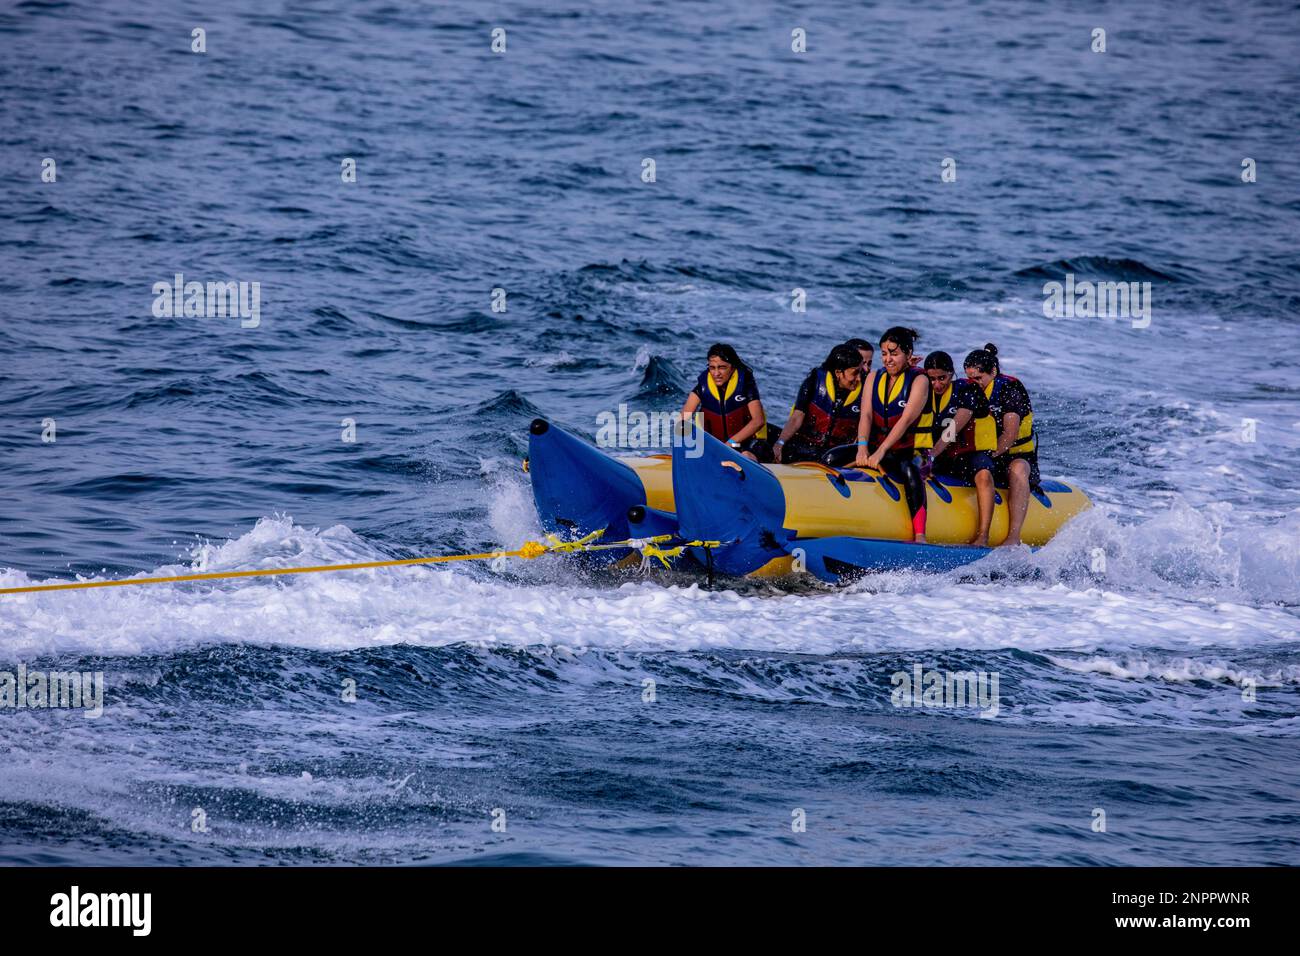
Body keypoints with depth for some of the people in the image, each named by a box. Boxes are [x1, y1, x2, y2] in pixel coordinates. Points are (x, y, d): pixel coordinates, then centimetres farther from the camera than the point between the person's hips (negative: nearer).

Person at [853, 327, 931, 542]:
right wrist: (862, 448, -24)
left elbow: (906, 420, -17)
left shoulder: (919, 380, -4)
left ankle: (919, 535, -48)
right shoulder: (874, 378, 10)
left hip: (911, 453, -5)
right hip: (876, 449, 5)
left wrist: (880, 453, -29)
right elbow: (866, 415, -4)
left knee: (909, 471, -39)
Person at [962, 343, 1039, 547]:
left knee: (1017, 469, -39)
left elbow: (1010, 435, -21)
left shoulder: (1009, 389, -11)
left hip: (1018, 456, -6)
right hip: (983, 458, 6)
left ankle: (1013, 537, -47)